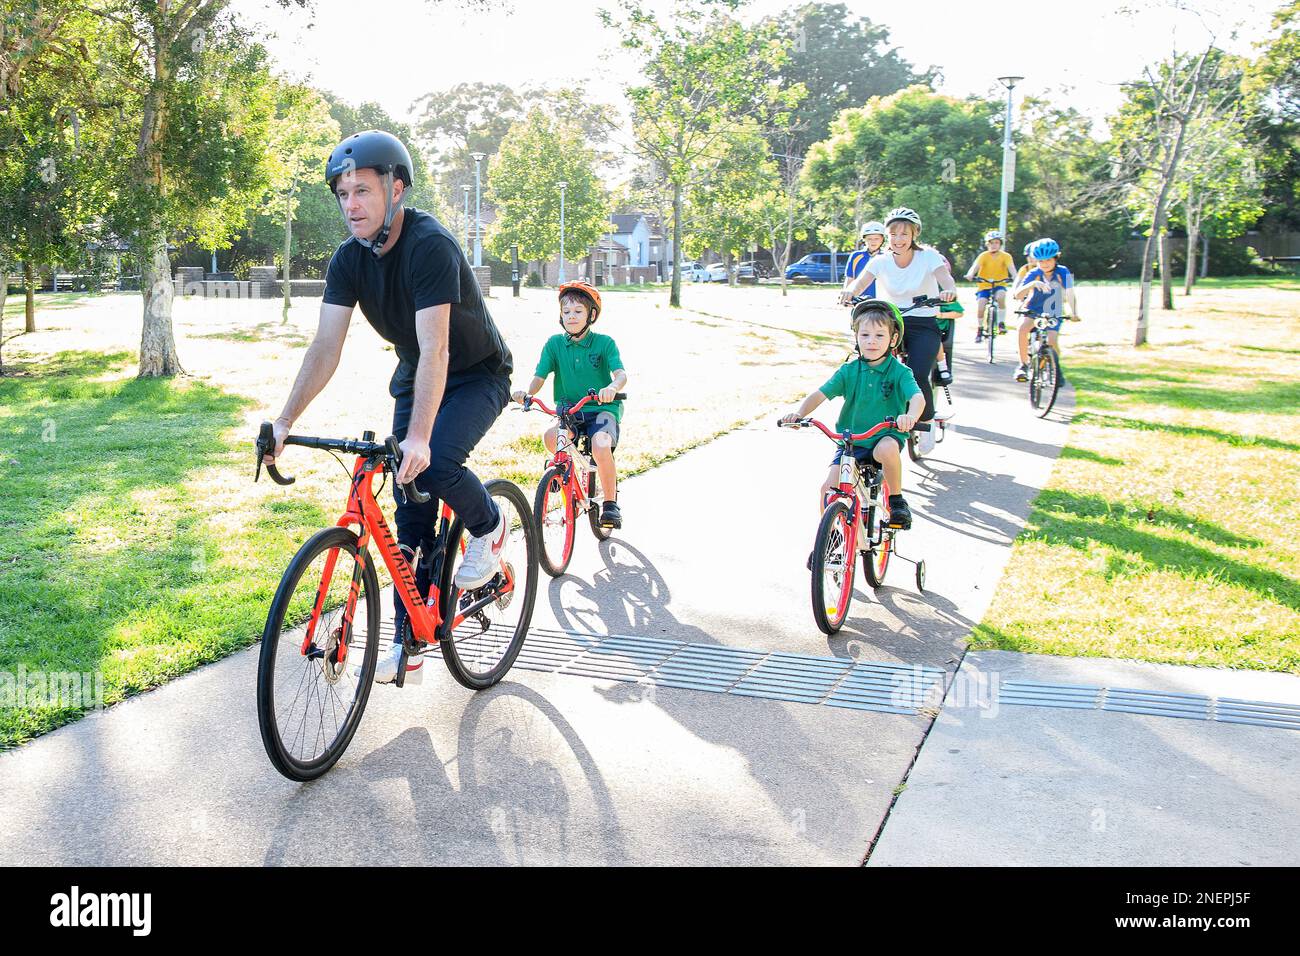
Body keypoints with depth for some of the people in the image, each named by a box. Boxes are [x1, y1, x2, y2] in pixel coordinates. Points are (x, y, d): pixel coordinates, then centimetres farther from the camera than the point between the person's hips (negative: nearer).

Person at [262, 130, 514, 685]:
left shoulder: (430, 245, -29)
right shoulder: (349, 259, -9)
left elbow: (434, 350, -38)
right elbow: (326, 347, -13)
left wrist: (418, 437, -47)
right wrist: (285, 421, -23)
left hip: (478, 374, -6)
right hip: (414, 377, 6)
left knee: (433, 464, -31)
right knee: (411, 512, 1)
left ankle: (488, 526, 1)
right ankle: (410, 640, 9)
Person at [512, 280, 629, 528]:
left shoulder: (604, 343, -3)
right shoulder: (554, 343, 4)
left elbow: (621, 374, -16)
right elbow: (539, 376, -3)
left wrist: (613, 387, -40)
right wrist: (526, 392, -26)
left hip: (603, 408, -3)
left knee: (601, 445, -34)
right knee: (551, 437, -31)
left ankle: (611, 503, -12)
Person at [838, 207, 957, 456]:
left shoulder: (928, 256, -8)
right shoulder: (881, 261, -2)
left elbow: (946, 279, -24)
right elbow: (860, 282, -17)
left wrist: (949, 291, -48)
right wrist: (850, 292, -41)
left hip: (924, 325, -2)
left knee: (917, 377, -24)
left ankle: (927, 423, 5)